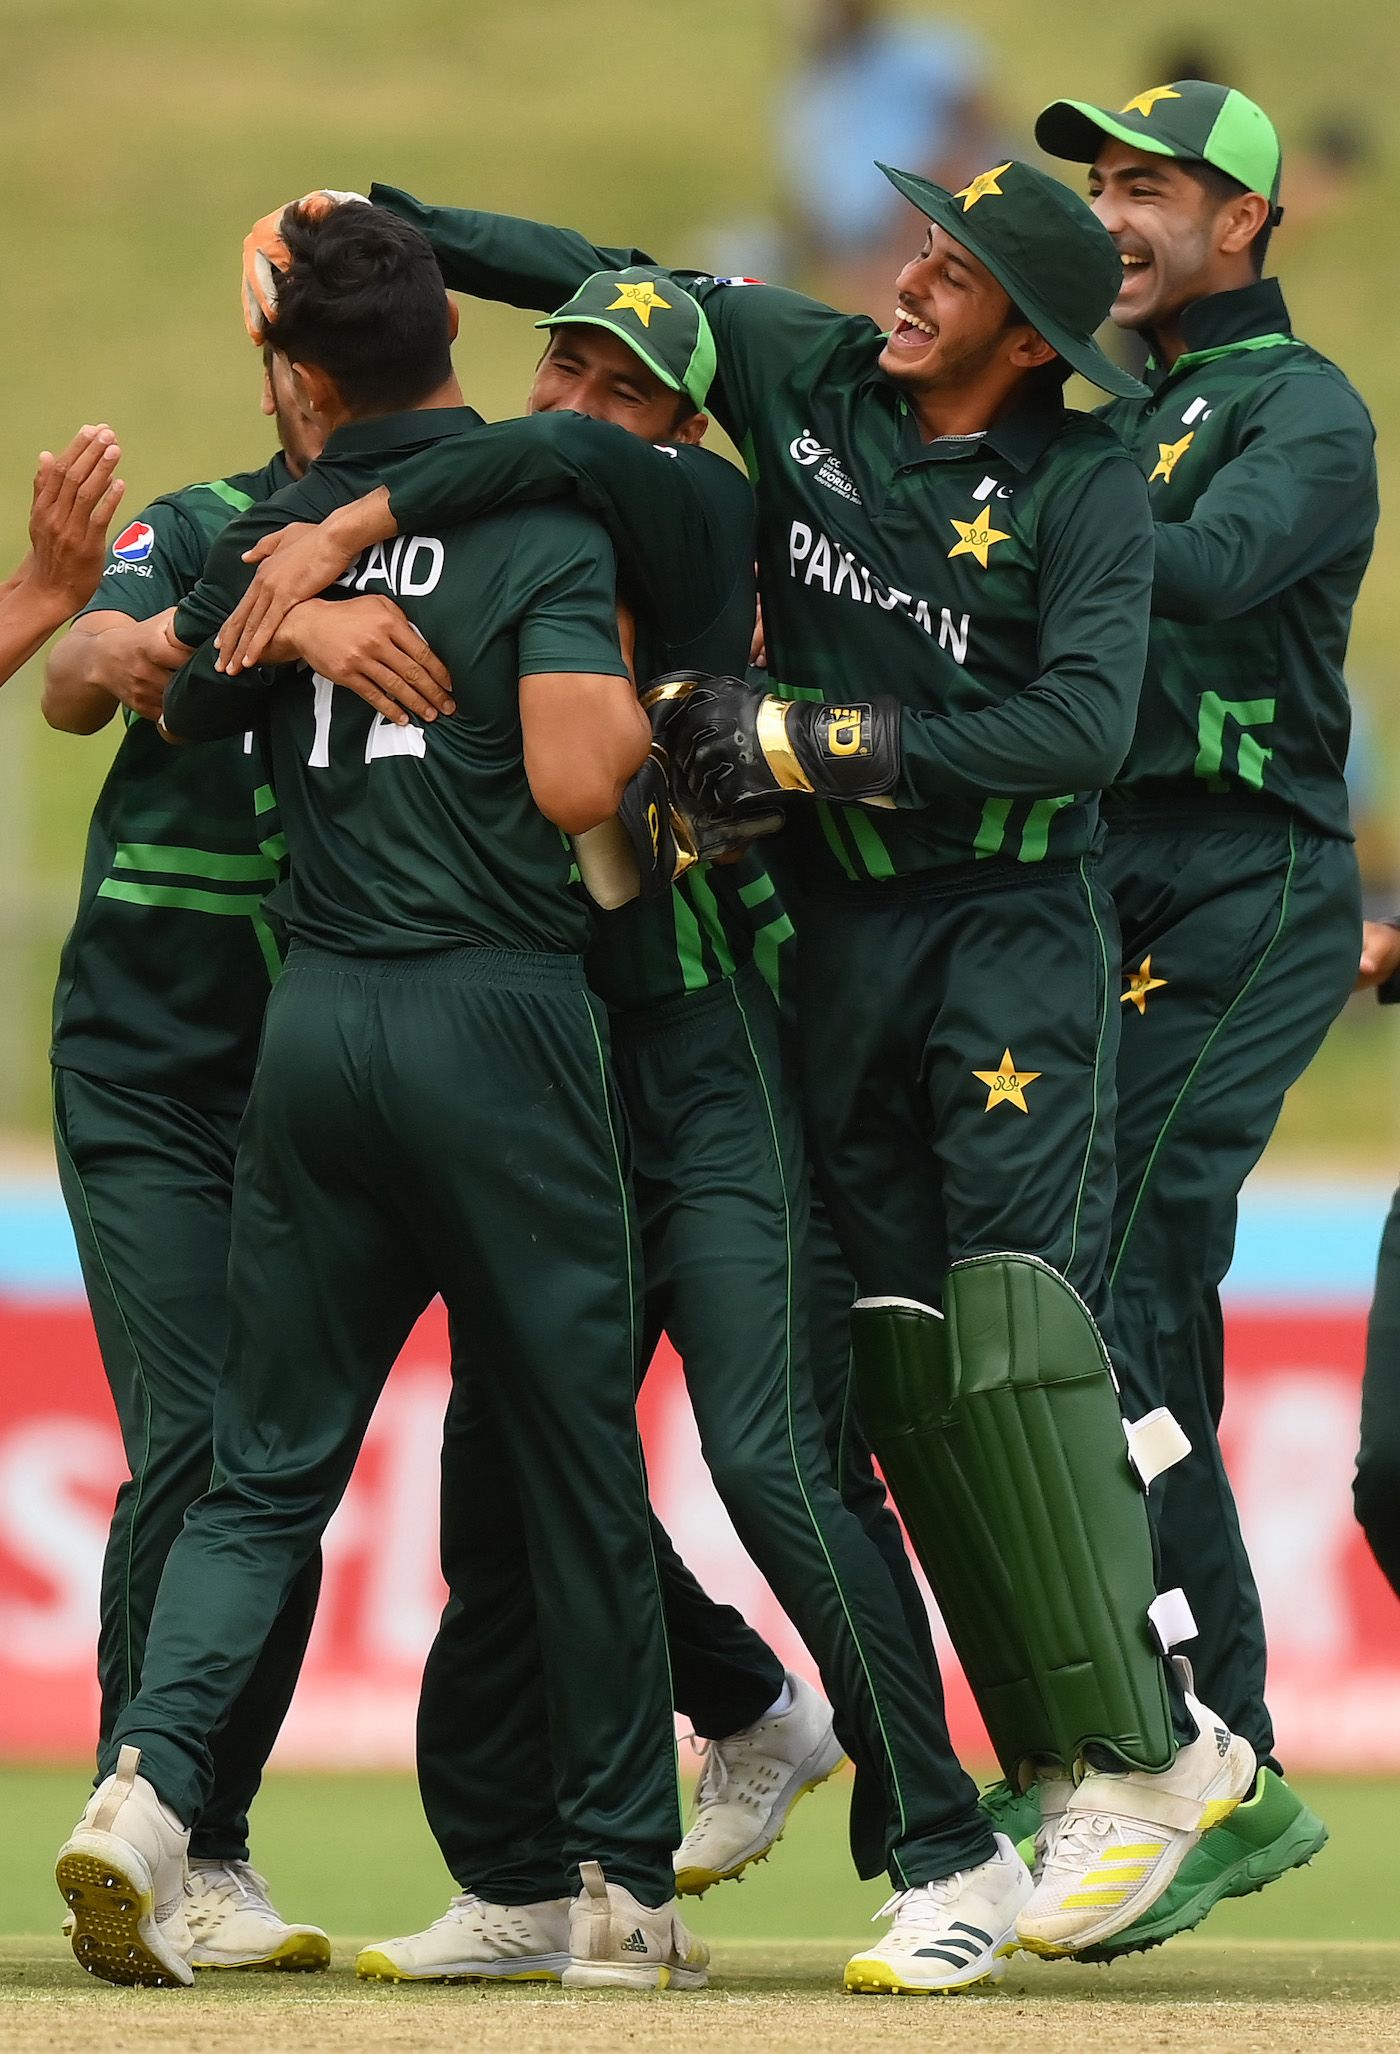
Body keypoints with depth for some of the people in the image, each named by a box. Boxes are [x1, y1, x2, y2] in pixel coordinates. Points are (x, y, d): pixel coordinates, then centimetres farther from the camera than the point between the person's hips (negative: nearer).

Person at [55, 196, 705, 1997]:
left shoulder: (272, 535, 7)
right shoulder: (543, 520, -7)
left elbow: (178, 710, 24)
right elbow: (573, 782, -18)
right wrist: (634, 700, 2)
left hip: (319, 1024, 3)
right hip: (504, 1021, -3)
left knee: (268, 1463, 8)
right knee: (575, 1460, 7)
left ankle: (151, 1775, -16)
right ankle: (620, 1883, 12)